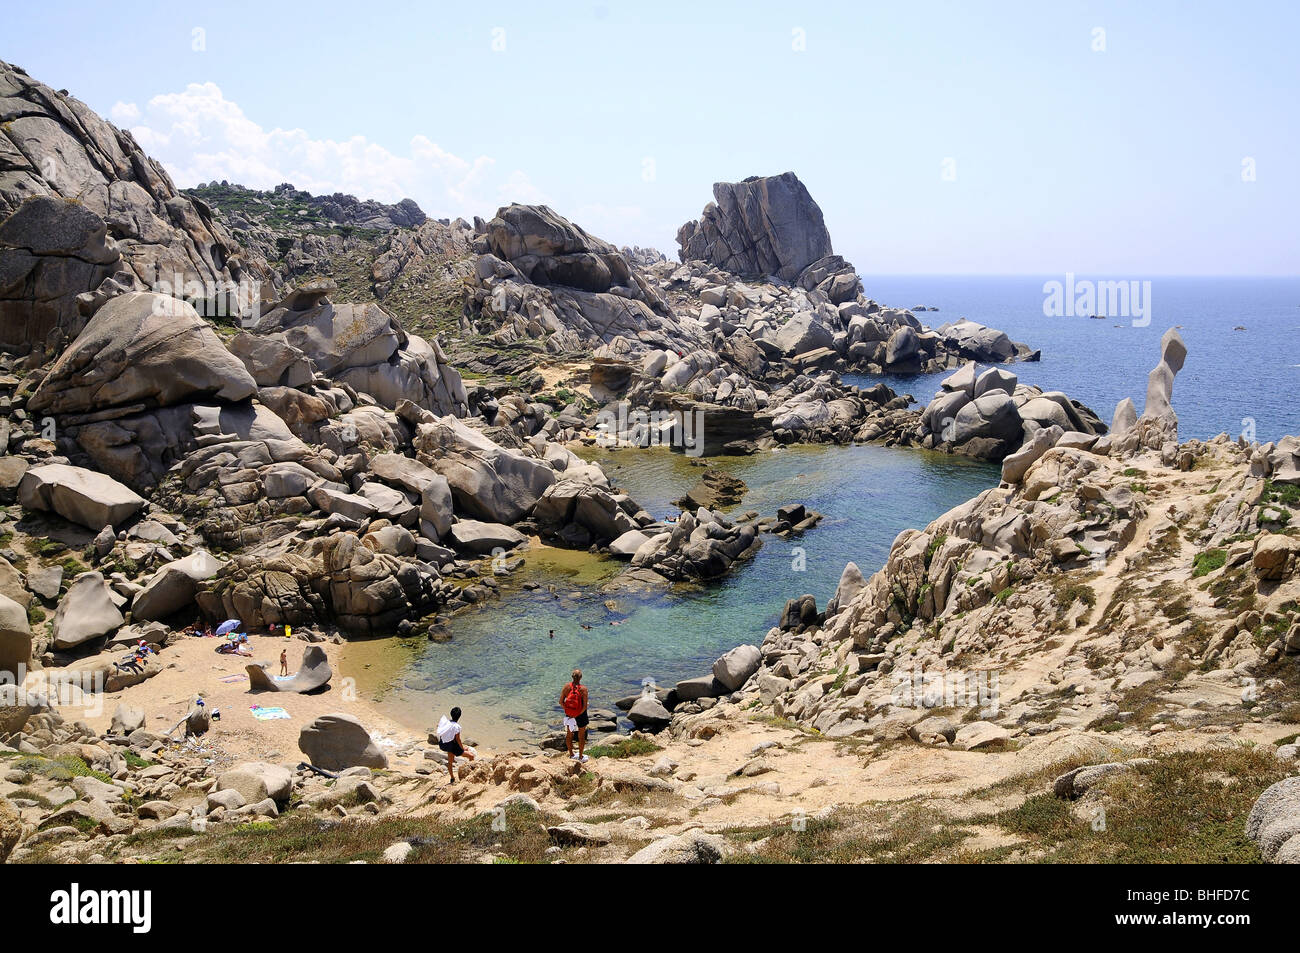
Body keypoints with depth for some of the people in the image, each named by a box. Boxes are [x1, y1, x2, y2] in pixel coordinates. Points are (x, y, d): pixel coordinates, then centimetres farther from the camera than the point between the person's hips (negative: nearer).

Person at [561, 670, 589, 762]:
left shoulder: (567, 686, -13)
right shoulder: (583, 688, -21)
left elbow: (561, 702, -9)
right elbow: (585, 706, -21)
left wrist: (566, 710, 4)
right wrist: (578, 715, -8)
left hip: (569, 714, 3)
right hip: (581, 715, -3)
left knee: (569, 734, 22)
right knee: (581, 736, 16)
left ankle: (571, 754, 35)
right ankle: (581, 757, 28)